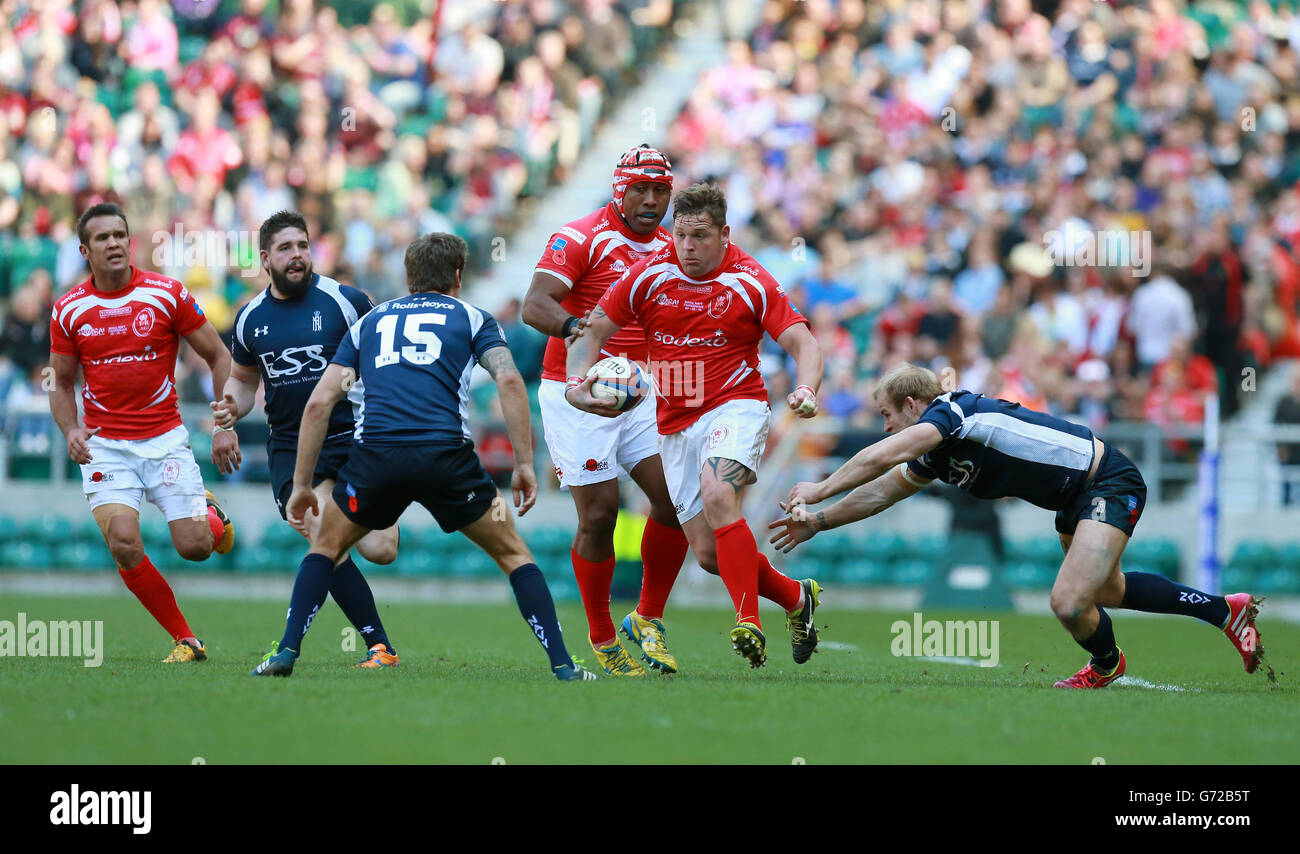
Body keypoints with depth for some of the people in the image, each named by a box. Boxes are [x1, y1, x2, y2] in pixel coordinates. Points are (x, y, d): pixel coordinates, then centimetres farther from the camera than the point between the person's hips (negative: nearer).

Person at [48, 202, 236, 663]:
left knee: (194, 548, -7)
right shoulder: (68, 310, -1)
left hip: (165, 439, -1)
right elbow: (61, 383, 12)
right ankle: (185, 639, -3)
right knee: (123, 543, -19)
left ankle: (212, 514, 33)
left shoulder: (168, 294, -6)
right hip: (105, 446, 1)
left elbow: (219, 357, 3)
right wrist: (71, 430, -8)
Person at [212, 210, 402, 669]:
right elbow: (244, 378, 24)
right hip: (292, 450, 2)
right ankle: (379, 646, -11)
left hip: (353, 439, -2)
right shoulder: (251, 317, 7)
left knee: (381, 551, -10)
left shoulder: (344, 301, -4)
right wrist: (232, 408, 2)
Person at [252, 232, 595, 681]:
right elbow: (509, 380, 1)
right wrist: (524, 464, 2)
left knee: (326, 547, 25)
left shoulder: (369, 321, 26)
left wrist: (302, 484, 22)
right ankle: (561, 664, 6)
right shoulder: (470, 317, 19)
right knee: (512, 554, 16)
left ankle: (287, 653, 11)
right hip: (446, 454, -1)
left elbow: (319, 403, 18)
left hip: (375, 457, 1)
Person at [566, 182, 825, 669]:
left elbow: (802, 342, -9)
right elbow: (593, 331, 4)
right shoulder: (649, 274, -1)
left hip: (735, 406, -4)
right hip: (675, 423, 4)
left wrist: (807, 390, -30)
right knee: (708, 553, 1)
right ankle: (796, 598, 25)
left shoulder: (750, 283, -8)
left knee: (718, 494, -34)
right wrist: (575, 383, -14)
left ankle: (748, 622, -33)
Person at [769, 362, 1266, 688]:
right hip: (1077, 499, 11)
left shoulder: (953, 411, -20)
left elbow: (883, 456, -31)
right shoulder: (936, 456, 8)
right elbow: (881, 491, 20)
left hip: (1109, 484, -11)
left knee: (1070, 603, -22)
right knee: (1108, 591, 29)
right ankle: (1226, 610, 42)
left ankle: (1106, 664, 11)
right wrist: (817, 522, 17)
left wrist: (818, 491, -24)